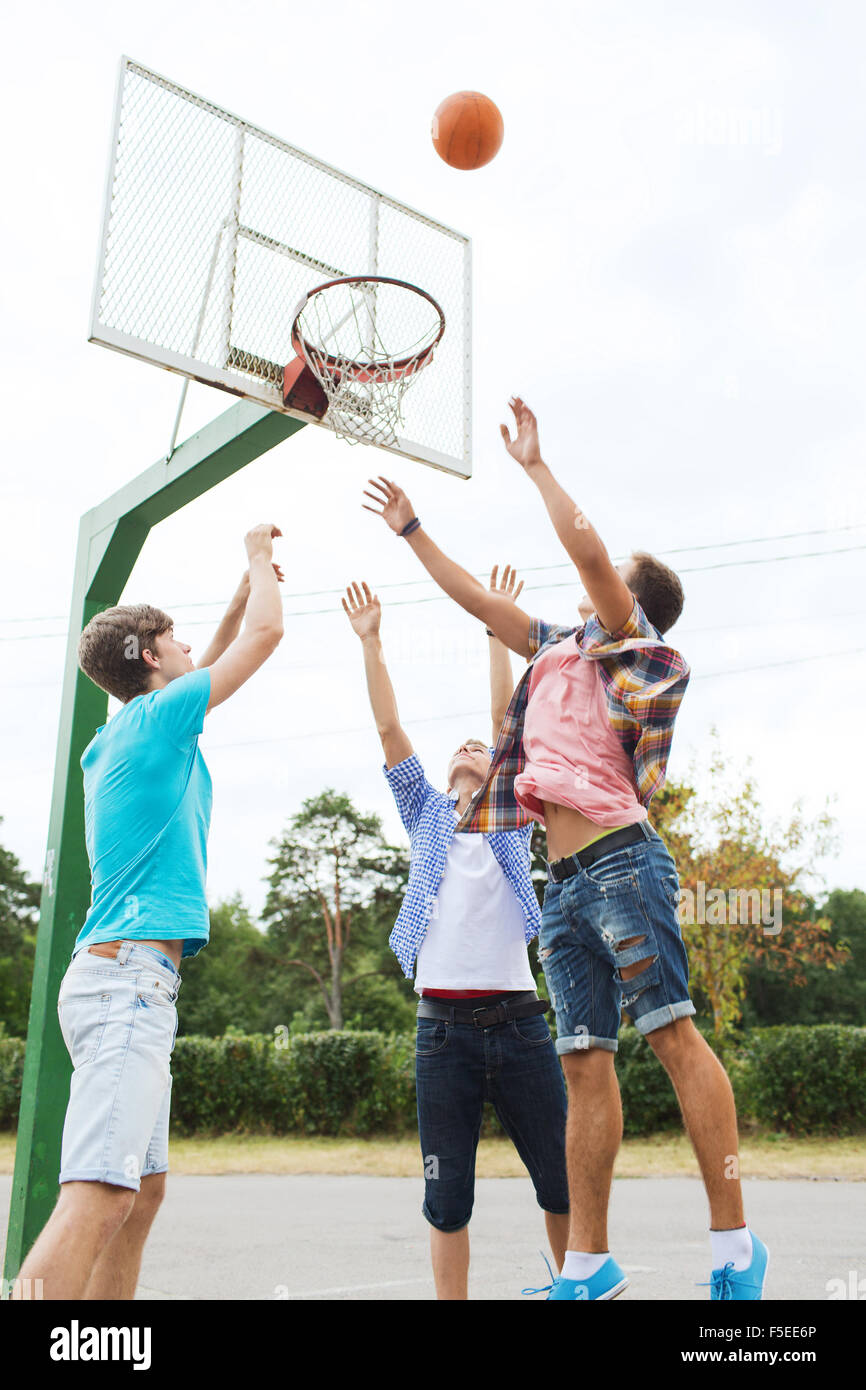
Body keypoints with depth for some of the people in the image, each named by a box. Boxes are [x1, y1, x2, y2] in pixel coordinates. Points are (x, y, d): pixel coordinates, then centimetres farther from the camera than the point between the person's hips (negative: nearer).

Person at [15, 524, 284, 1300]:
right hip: (129, 974, -10)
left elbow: (207, 670, 37)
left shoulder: (129, 733, 20)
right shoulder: (157, 717, -5)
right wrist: (261, 553, 16)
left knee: (143, 1190, 11)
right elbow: (267, 634, 0)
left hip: (121, 977, 10)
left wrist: (246, 588, 36)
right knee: (100, 1193, -17)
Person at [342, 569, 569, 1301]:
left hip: (516, 1016, 0)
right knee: (447, 1197, 5)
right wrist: (370, 640, 4)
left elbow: (506, 716, 8)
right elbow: (389, 729, 9)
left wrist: (496, 625, 5)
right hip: (444, 1024, 0)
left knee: (562, 1182, 5)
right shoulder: (426, 815, 17)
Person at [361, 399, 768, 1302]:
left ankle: (734, 1243, -3)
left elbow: (587, 547, -11)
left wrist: (534, 464, 1)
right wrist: (411, 532, 37)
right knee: (584, 1062, 5)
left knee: (672, 1034, -9)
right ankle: (588, 1263, 9)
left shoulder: (632, 641, 5)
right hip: (565, 883, 8)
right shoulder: (560, 649, 25)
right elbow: (477, 601, 32)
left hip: (618, 863, -7)